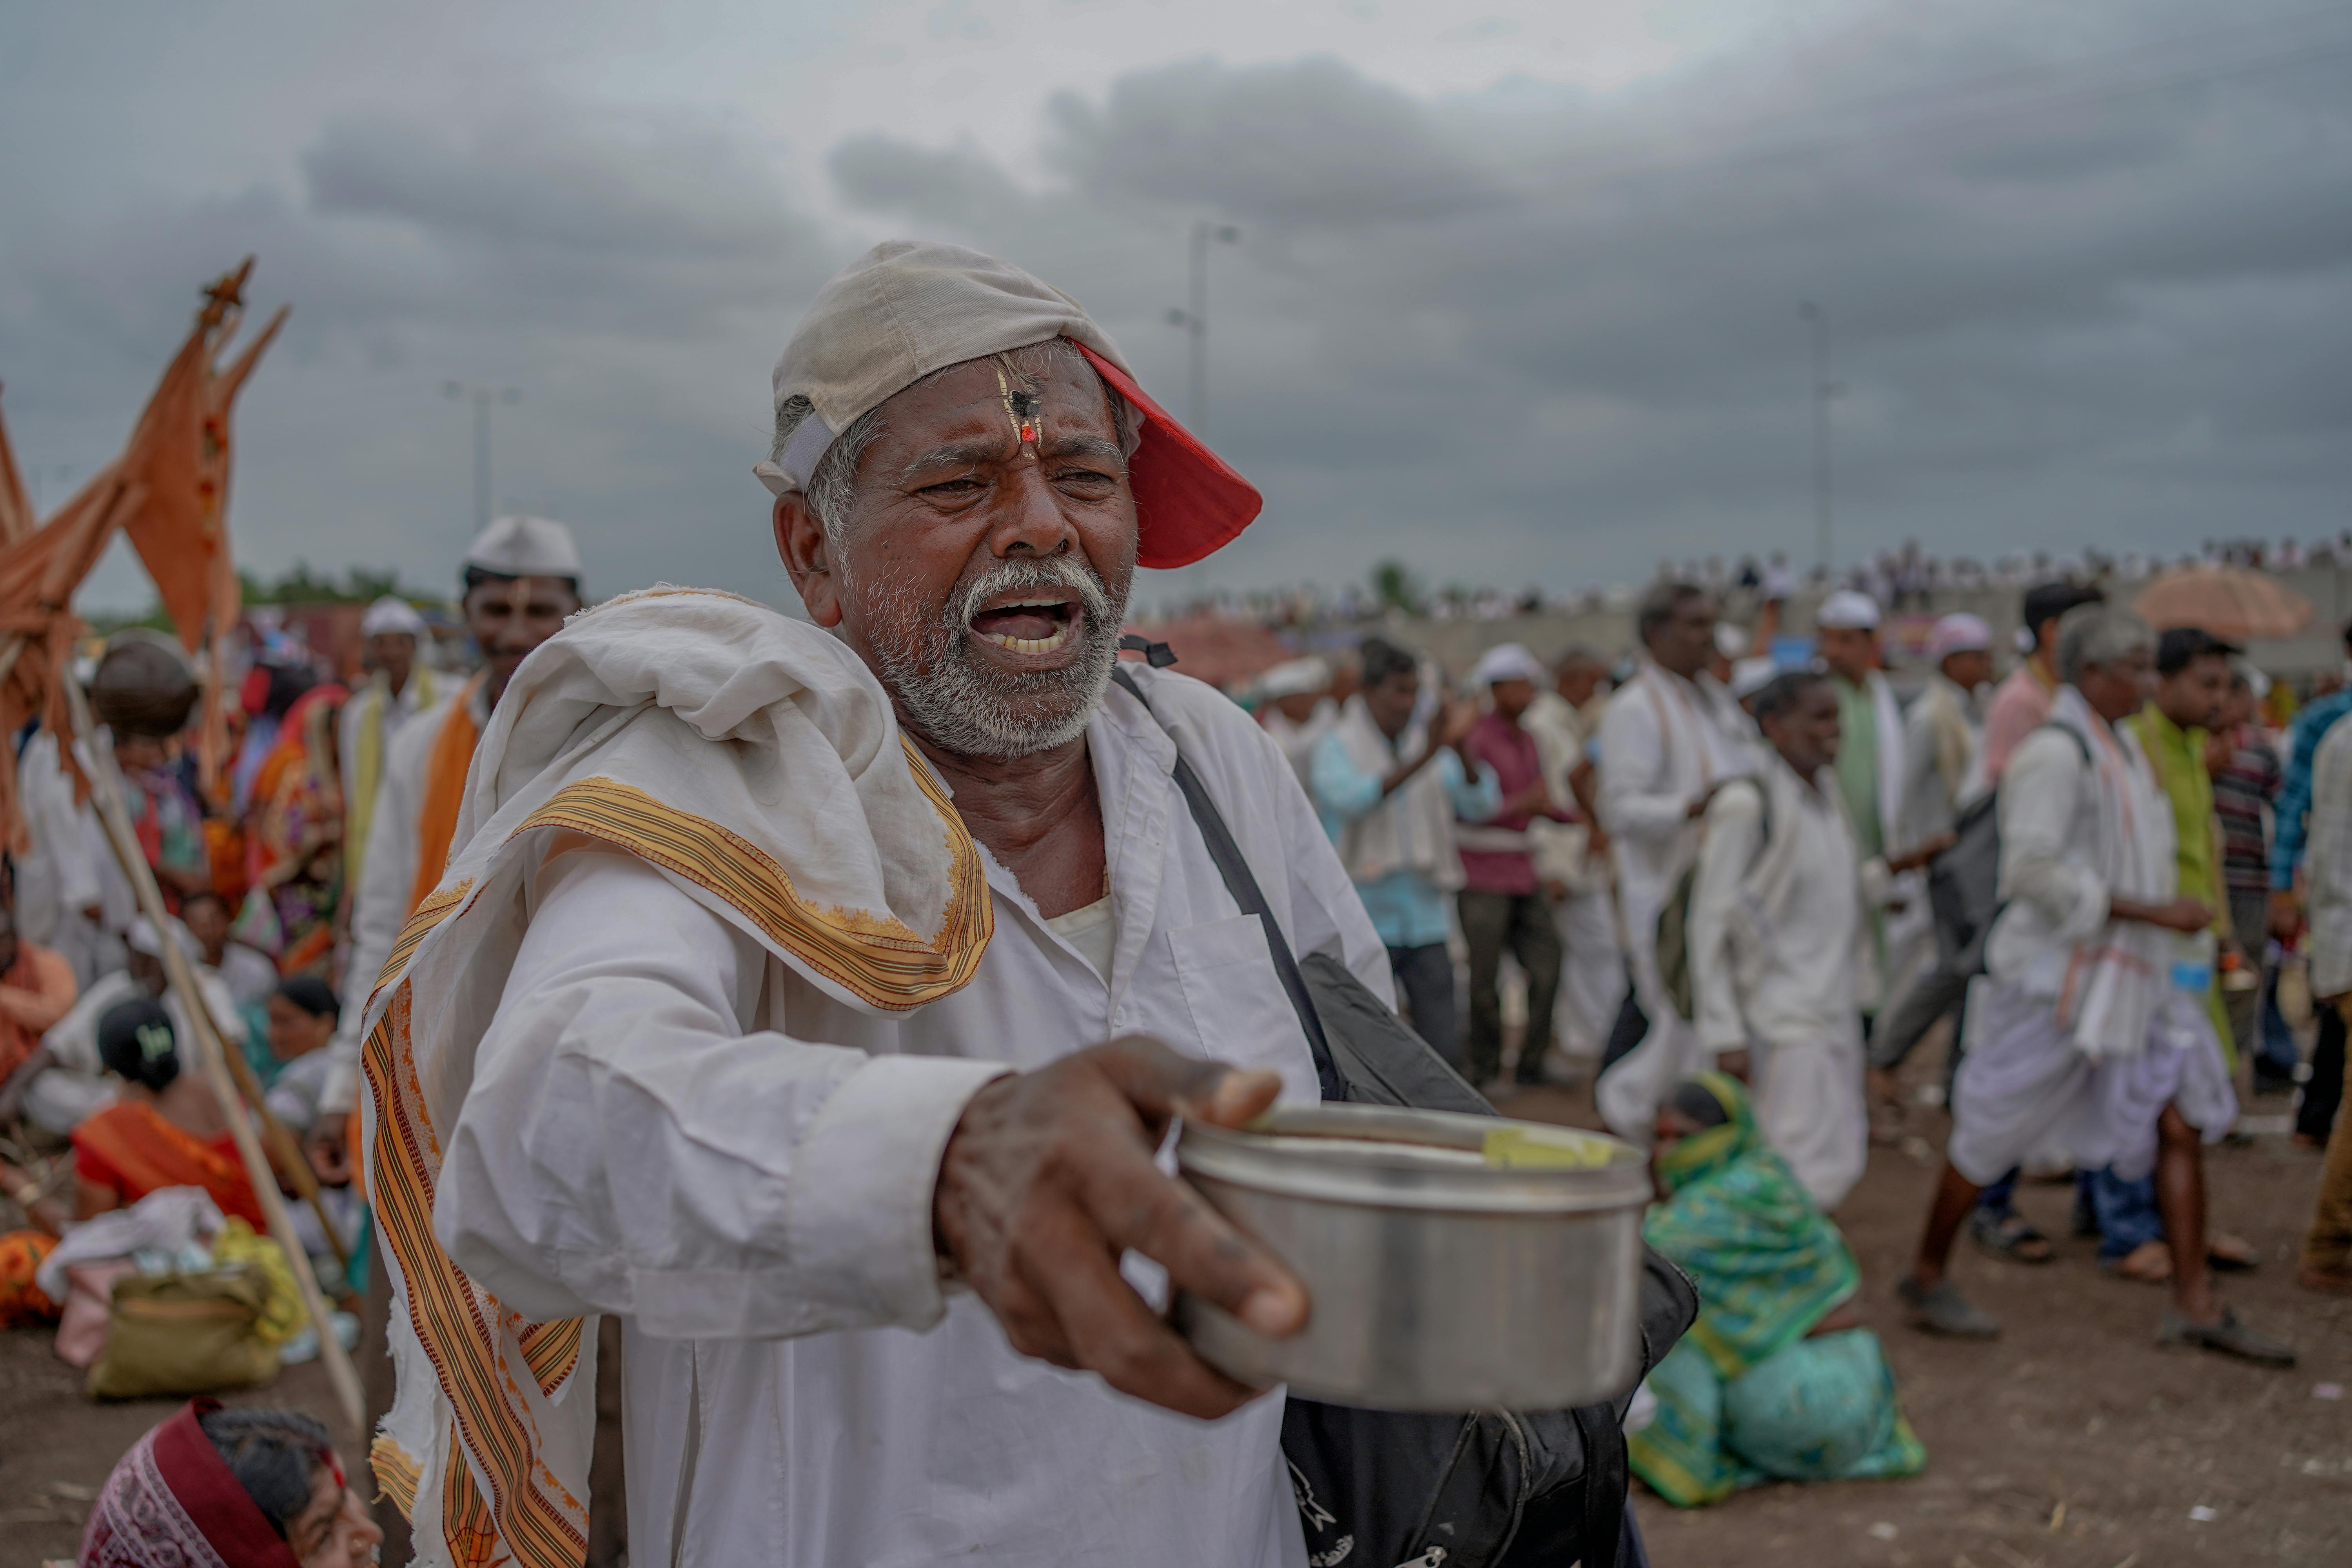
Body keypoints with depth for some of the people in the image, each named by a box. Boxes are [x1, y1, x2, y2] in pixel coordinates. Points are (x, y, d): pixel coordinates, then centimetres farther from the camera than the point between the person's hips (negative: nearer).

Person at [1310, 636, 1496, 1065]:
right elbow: (1355, 798, -23)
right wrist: (1420, 760, -31)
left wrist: (1459, 750, -18)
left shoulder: (1427, 743, 9)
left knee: (1444, 1047, 2)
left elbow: (1480, 805, -2)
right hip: (1364, 915, -4)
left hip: (1424, 914, 4)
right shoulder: (1336, 747, -3)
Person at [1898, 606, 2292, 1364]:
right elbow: (2034, 870, -23)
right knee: (1993, 1131, 2)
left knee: (2180, 1123, 3)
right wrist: (2153, 912, -22)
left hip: (2127, 979, 9)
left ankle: (2195, 1304, 8)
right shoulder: (2055, 751, -16)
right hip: (2059, 973, -9)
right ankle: (1927, 1277, 18)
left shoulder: (2123, 745, 13)